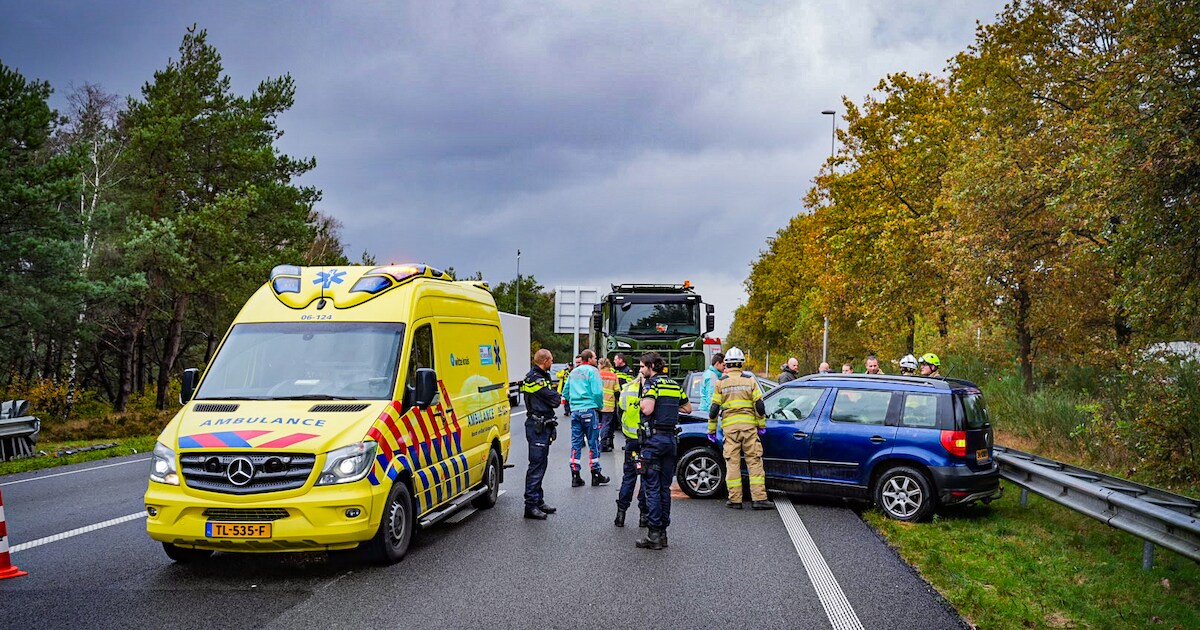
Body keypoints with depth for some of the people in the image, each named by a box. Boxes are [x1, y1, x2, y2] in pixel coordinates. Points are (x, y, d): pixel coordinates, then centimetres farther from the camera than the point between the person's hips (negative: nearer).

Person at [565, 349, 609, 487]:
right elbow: (597, 392, -15)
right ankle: (596, 475, 9)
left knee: (575, 443, 7)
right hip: (589, 409, -6)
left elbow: (566, 392, 17)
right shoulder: (592, 371, -6)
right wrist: (600, 405, 0)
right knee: (593, 442, 3)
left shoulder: (573, 372, 15)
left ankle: (575, 476, 7)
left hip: (575, 410, 6)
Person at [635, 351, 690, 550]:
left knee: (652, 488, -4)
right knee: (665, 487, 11)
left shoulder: (651, 383, -9)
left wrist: (641, 402, -3)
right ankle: (662, 533, 15)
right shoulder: (675, 385, 13)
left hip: (653, 438, -7)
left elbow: (647, 409, -23)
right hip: (671, 438, 7)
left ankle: (654, 535, -4)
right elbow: (688, 408, 21)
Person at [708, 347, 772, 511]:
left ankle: (735, 499, 4)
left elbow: (714, 409, 2)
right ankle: (758, 498, -1)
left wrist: (711, 430, 9)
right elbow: (759, 405, 1)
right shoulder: (749, 380, 4)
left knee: (732, 463, 4)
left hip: (729, 426, 0)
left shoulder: (721, 383, 4)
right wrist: (762, 425, 10)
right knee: (754, 461, 2)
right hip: (749, 425, 0)